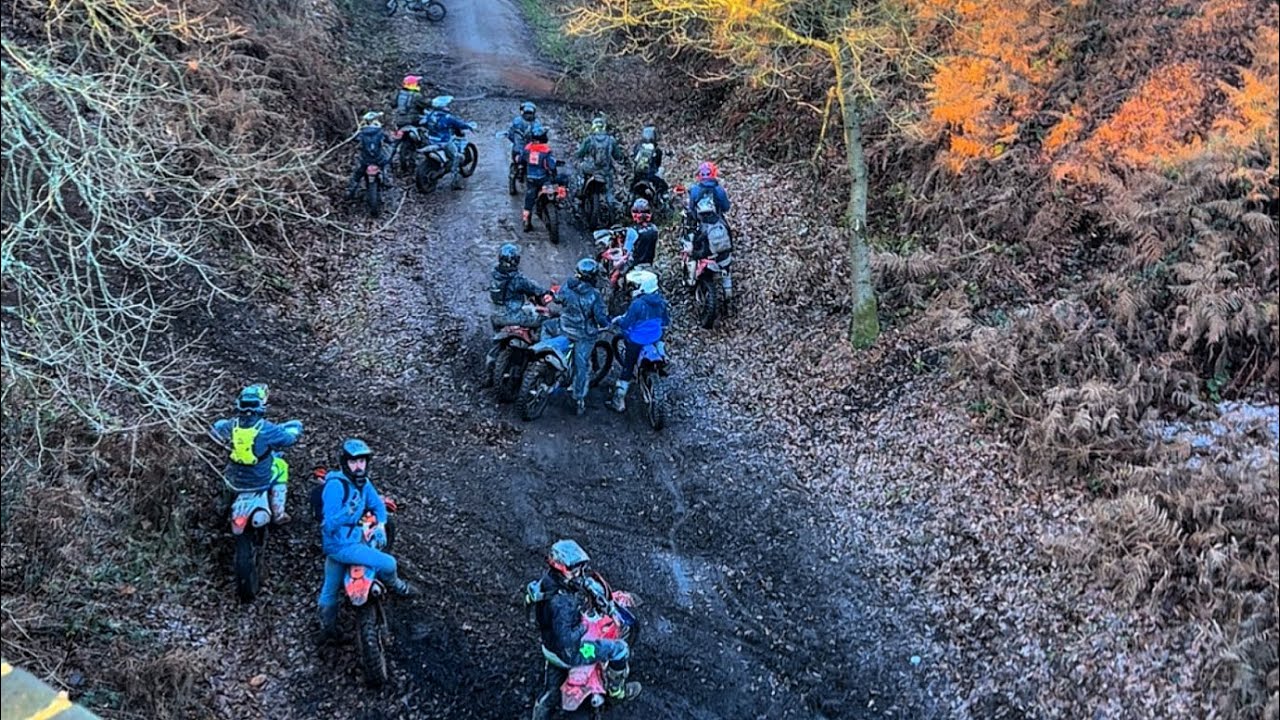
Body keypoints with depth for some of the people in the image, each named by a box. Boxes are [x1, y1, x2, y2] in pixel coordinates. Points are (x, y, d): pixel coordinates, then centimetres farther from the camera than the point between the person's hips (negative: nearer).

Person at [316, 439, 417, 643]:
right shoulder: (336, 485, -25)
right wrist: (347, 510, -40)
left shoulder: (363, 482, 1)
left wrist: (380, 523, 1)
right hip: (340, 545, -9)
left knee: (331, 588, 22)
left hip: (354, 539, 9)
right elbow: (330, 523, -27)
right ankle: (395, 586, 20)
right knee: (387, 563, -11)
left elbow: (377, 504, 17)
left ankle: (327, 629, 37)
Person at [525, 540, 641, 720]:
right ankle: (616, 689, 26)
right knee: (620, 648, 3)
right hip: (569, 652, -9)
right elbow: (565, 640, -37)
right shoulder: (560, 603, -39)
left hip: (550, 646, 9)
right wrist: (582, 628, -22)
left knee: (550, 691, 25)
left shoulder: (548, 579, -11)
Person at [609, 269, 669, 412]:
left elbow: (626, 324, -20)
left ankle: (619, 400, 10)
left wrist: (617, 320, -1)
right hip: (656, 340, 6)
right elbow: (666, 321, 5)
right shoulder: (660, 300, -8)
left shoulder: (637, 304, -28)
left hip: (637, 342, -6)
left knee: (627, 368, 5)